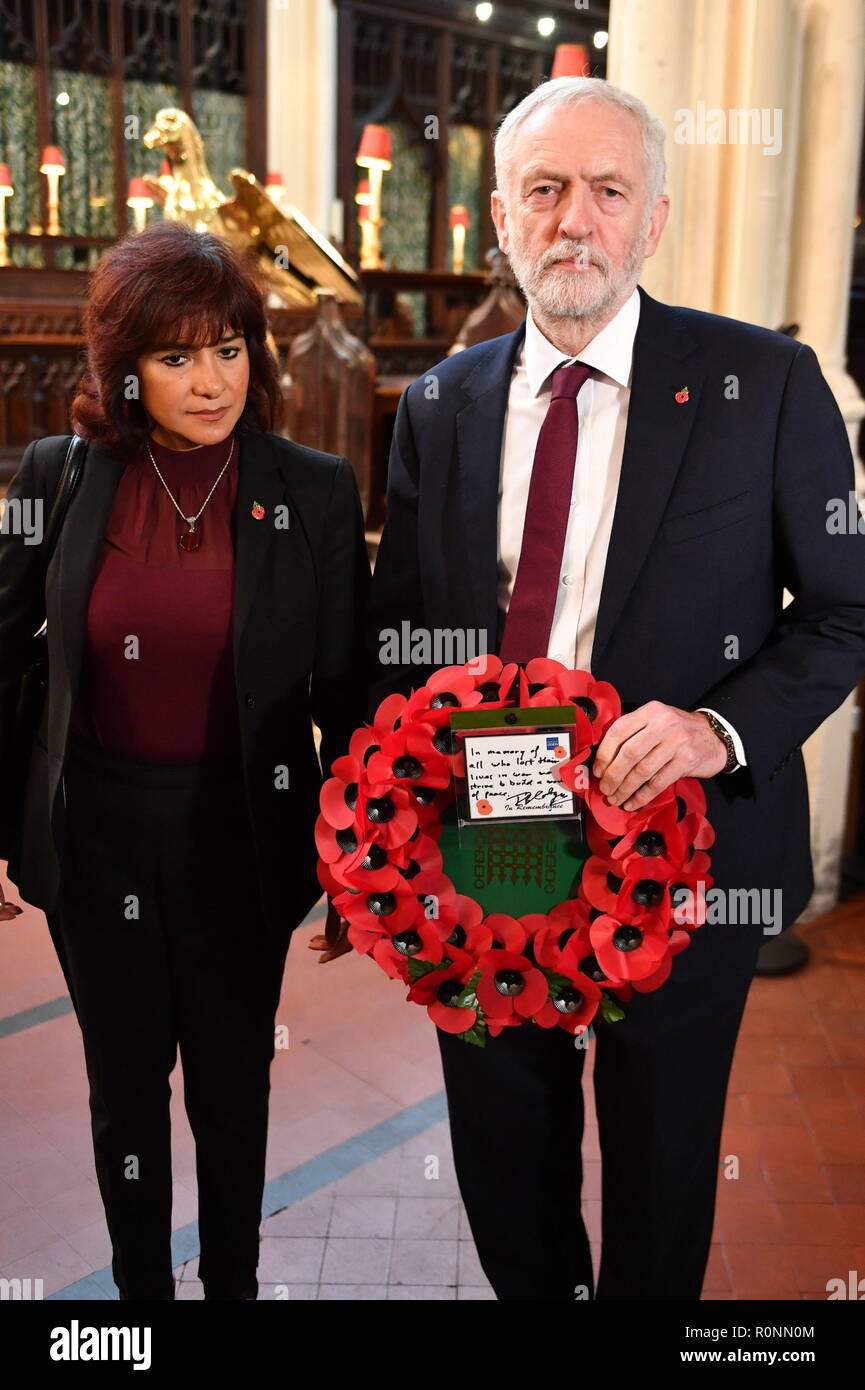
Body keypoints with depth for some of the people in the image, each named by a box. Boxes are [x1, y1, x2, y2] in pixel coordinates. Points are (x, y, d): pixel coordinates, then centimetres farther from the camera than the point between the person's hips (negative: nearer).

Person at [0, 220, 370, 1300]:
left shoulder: (315, 492, -9)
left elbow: (347, 689, -4)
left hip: (240, 834, -1)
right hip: (96, 833, 2)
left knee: (231, 1081, 15)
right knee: (125, 1077, 18)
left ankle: (233, 1281, 41)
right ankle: (140, 1283, 41)